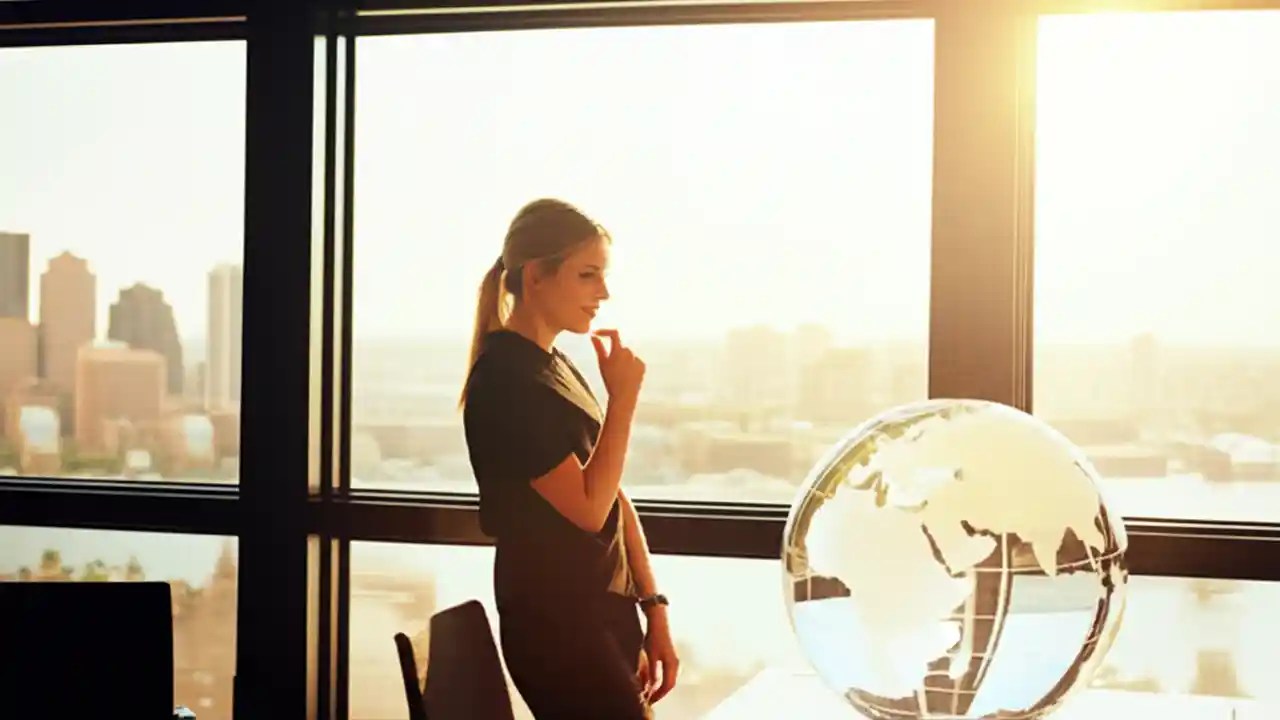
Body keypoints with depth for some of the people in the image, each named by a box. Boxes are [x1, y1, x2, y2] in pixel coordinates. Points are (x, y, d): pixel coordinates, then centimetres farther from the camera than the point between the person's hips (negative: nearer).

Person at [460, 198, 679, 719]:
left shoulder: (558, 369, 13)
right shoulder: (505, 380, -15)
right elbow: (590, 507, -17)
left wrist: (652, 608, 10)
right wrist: (623, 398, -15)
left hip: (606, 614, 9)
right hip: (555, 623, -9)